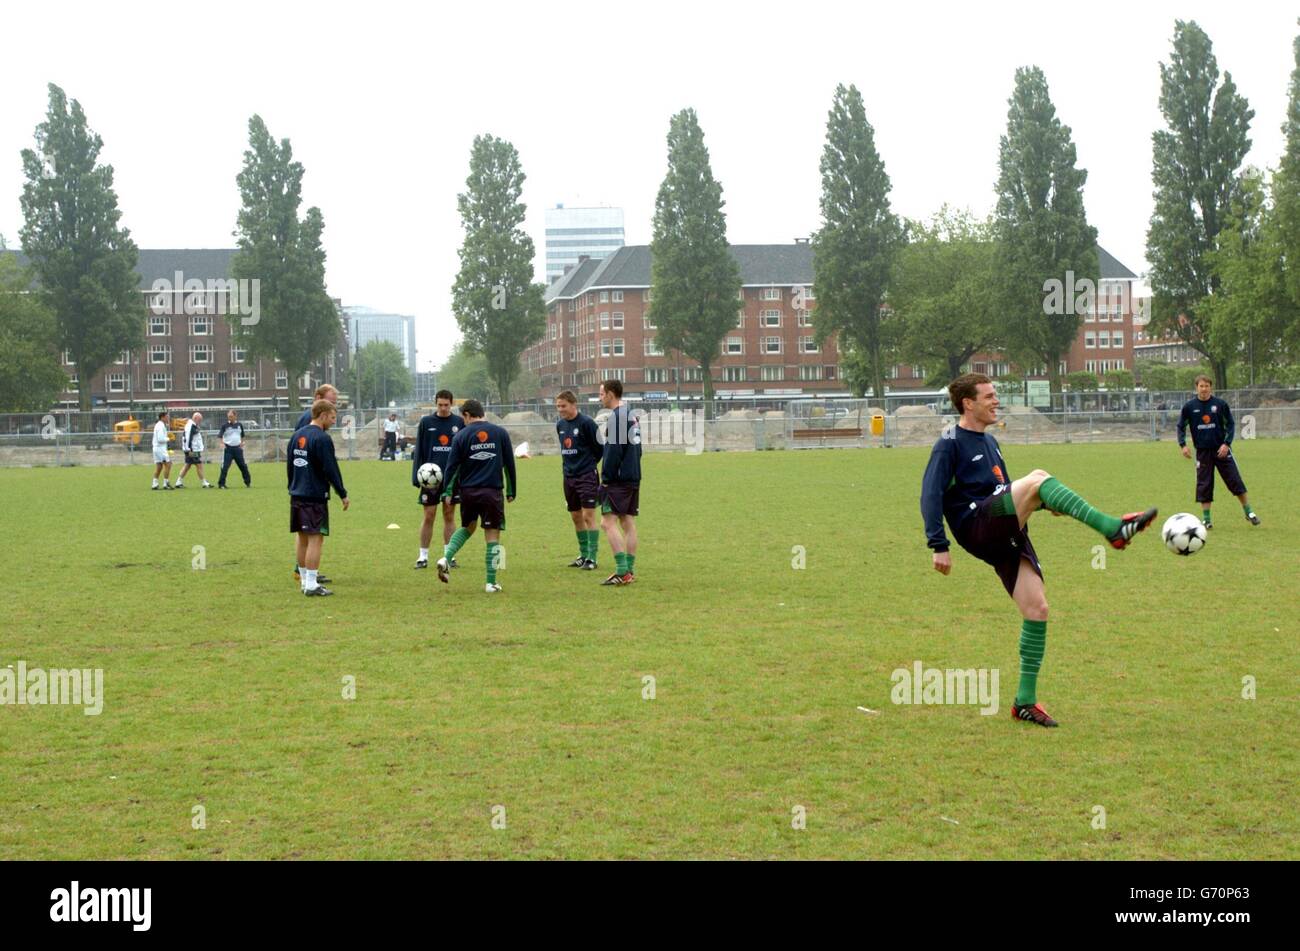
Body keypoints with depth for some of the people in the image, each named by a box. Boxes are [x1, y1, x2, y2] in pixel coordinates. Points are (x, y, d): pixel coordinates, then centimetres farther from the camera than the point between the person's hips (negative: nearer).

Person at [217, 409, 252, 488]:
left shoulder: (239, 425, 6)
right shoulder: (225, 425, -4)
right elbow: (220, 436, -6)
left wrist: (241, 443, 11)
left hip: (237, 448, 3)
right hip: (228, 448, -3)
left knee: (243, 466, 9)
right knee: (225, 466, -10)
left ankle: (248, 482, 22)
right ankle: (221, 484, -5)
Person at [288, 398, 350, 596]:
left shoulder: (296, 436, 11)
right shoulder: (322, 439, -14)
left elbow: (289, 465, 17)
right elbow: (331, 469, -15)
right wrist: (343, 494, -8)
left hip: (297, 496, 8)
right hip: (315, 497, -8)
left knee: (302, 538, 14)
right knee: (315, 539, -6)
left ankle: (305, 580, 20)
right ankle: (311, 585, -9)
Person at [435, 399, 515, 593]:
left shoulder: (461, 436, -1)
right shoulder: (500, 433, 3)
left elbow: (452, 466, -2)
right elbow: (509, 464, 6)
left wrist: (447, 491, 7)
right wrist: (511, 491, 13)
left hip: (468, 490, 1)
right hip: (493, 490, -1)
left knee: (467, 527, 24)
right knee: (493, 536, 4)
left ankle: (446, 558, 3)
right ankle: (491, 583, 2)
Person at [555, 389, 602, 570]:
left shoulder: (586, 423, -12)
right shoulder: (560, 424, 9)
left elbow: (600, 448, -8)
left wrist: (589, 464, 1)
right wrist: (569, 464, 11)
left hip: (587, 476, -7)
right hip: (569, 476, 7)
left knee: (588, 516, -9)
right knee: (576, 517, 12)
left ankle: (592, 558, -7)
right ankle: (583, 555, 22)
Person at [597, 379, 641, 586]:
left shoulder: (616, 417, -13)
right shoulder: (632, 416, 15)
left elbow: (614, 450, -18)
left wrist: (605, 478, -12)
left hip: (618, 480, -10)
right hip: (633, 478, 10)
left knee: (608, 522, -10)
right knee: (628, 523, 11)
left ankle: (622, 571, -16)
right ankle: (630, 571, 11)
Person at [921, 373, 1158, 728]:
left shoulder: (988, 443, 25)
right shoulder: (950, 443, -2)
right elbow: (931, 495, -10)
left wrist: (1045, 502, 18)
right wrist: (938, 545, -18)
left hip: (1006, 534, 8)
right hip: (977, 527, -8)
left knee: (1037, 610, -3)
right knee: (1038, 478, -27)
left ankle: (1025, 701, 3)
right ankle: (1113, 529, -38)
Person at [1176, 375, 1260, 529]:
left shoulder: (1220, 404, -4)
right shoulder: (1189, 406, -2)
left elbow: (1230, 424, 2)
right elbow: (1181, 426, 7)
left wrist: (1226, 443, -10)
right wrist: (1183, 444, -6)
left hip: (1221, 449, -1)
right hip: (1202, 451, 1)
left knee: (1235, 480, -2)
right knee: (1204, 485, 0)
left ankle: (1248, 512, 11)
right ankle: (1206, 519, 9)